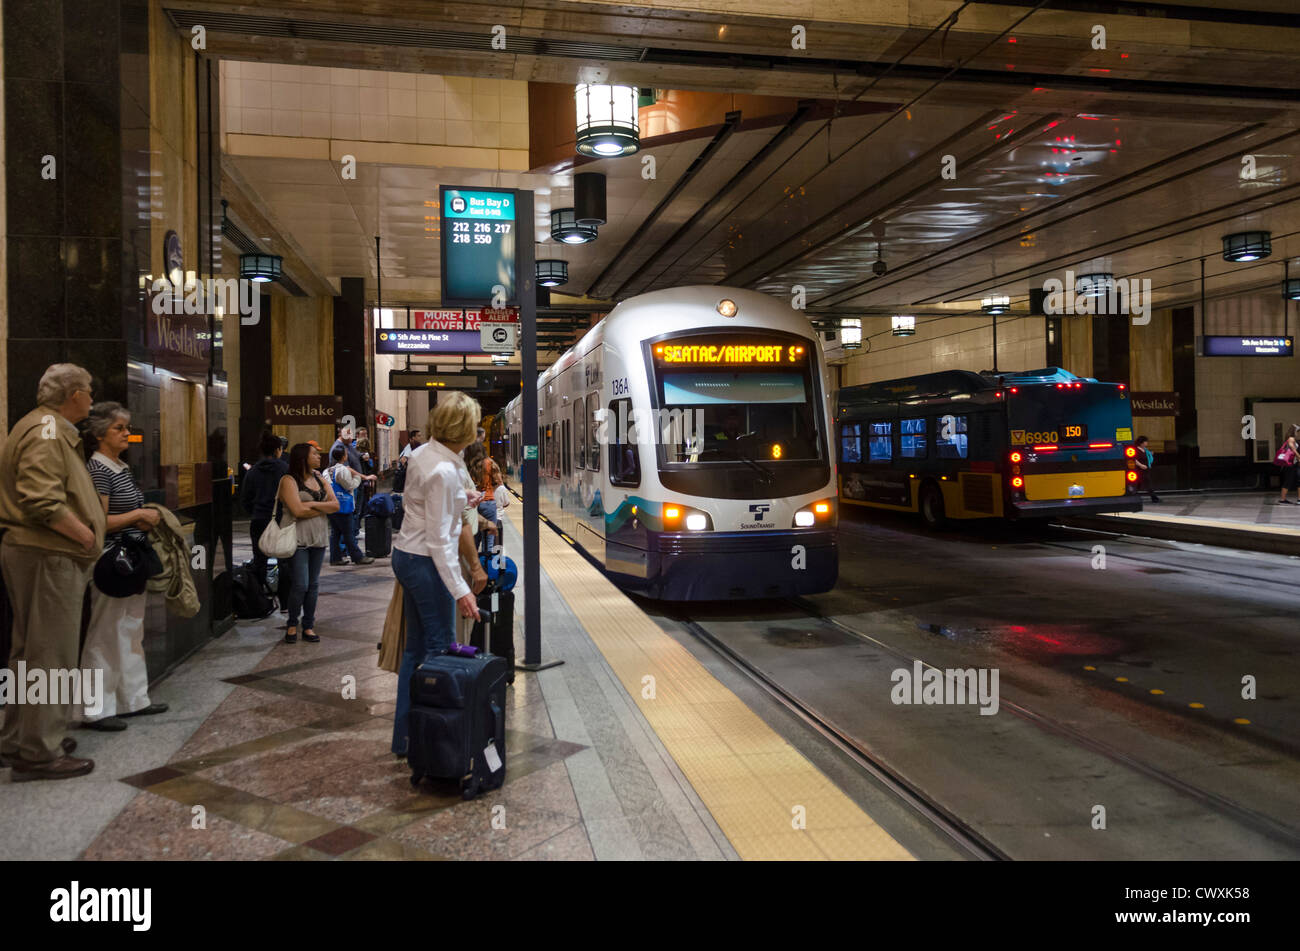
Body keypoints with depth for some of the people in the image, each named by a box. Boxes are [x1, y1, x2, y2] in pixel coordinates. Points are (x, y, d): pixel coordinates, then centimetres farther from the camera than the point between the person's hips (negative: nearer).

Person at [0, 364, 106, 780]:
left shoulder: (51, 428, 19)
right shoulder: (46, 431, -15)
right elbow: (42, 501, -26)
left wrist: (93, 518, 16)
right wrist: (86, 535, -17)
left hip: (40, 553, 11)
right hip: (48, 556, -11)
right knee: (51, 654, -4)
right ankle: (41, 753, 3)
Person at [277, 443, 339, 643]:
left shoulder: (320, 478, 13)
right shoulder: (289, 480, -7)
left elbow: (335, 505, 4)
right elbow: (298, 511, -18)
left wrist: (313, 505, -11)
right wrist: (323, 509, -5)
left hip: (319, 537, 6)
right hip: (298, 538, -6)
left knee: (313, 584, 8)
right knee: (301, 585, -8)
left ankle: (308, 626, 17)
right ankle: (292, 625, 12)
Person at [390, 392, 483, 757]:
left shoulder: (421, 454, 4)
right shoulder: (444, 472, -22)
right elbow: (439, 539, -22)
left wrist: (459, 504, 15)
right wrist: (460, 590, -22)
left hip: (405, 555, 10)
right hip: (426, 563, -10)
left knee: (416, 647, 15)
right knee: (441, 649, 1)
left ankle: (405, 736, 23)